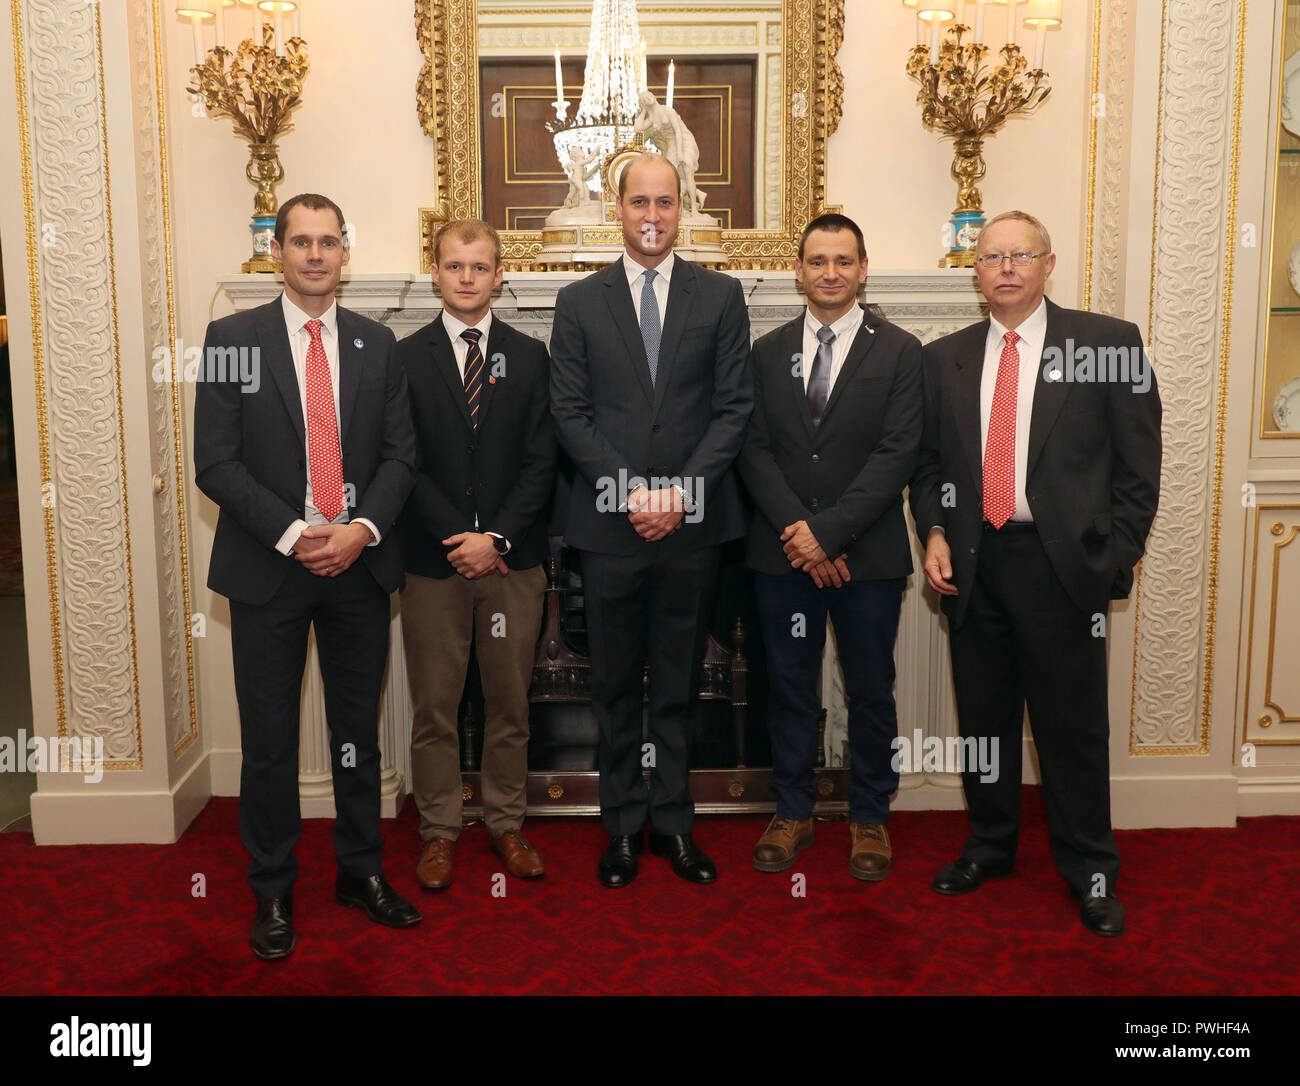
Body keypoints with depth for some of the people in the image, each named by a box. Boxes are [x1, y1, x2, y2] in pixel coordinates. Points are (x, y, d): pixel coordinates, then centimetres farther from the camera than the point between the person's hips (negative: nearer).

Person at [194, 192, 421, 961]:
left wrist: (364, 528, -11)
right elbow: (215, 463, -6)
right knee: (270, 739, 6)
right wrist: (293, 535, -15)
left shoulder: (377, 344, 8)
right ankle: (273, 892, 22)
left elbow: (400, 453, 5)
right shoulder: (232, 340, 0)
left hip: (360, 563, 2)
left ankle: (362, 871, 29)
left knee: (359, 729, 12)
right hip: (269, 567, -2)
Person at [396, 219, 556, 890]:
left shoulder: (530, 357, 6)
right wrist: (457, 540, -11)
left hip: (512, 558, 1)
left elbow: (540, 461, 0)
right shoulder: (405, 358, 3)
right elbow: (405, 464, -3)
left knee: (509, 702, 10)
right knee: (434, 707, 7)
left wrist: (497, 538, -11)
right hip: (432, 559, -1)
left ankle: (506, 824, 24)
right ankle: (439, 831, 21)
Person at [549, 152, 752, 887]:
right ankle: (624, 823, 21)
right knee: (616, 683, 8)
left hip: (693, 521, 0)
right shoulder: (579, 302, 5)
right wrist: (631, 491, -10)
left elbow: (735, 407, 1)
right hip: (610, 521, 0)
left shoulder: (721, 296, 5)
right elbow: (570, 412, 1)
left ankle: (674, 820, 22)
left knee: (680, 682, 10)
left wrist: (681, 493, -10)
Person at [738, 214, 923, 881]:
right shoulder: (767, 352, 8)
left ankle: (869, 818, 25)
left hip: (868, 555, -2)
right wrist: (796, 530, -12)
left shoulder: (900, 352, 0)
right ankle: (792, 812, 26)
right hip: (783, 553, 2)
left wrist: (828, 531, -16)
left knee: (870, 692, 9)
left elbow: (897, 456, -9)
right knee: (789, 688, 11)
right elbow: (754, 450, 1)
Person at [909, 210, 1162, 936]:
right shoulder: (946, 358, 10)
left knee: (1074, 724, 6)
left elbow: (1138, 463, -1)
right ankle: (990, 845, 33)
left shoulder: (1109, 343, -1)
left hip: (1062, 563, -3)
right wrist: (935, 534, 0)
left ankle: (1089, 869, 24)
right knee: (983, 714, 14)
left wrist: (1115, 559, -7)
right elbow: (929, 461, 14)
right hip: (973, 562, 4)